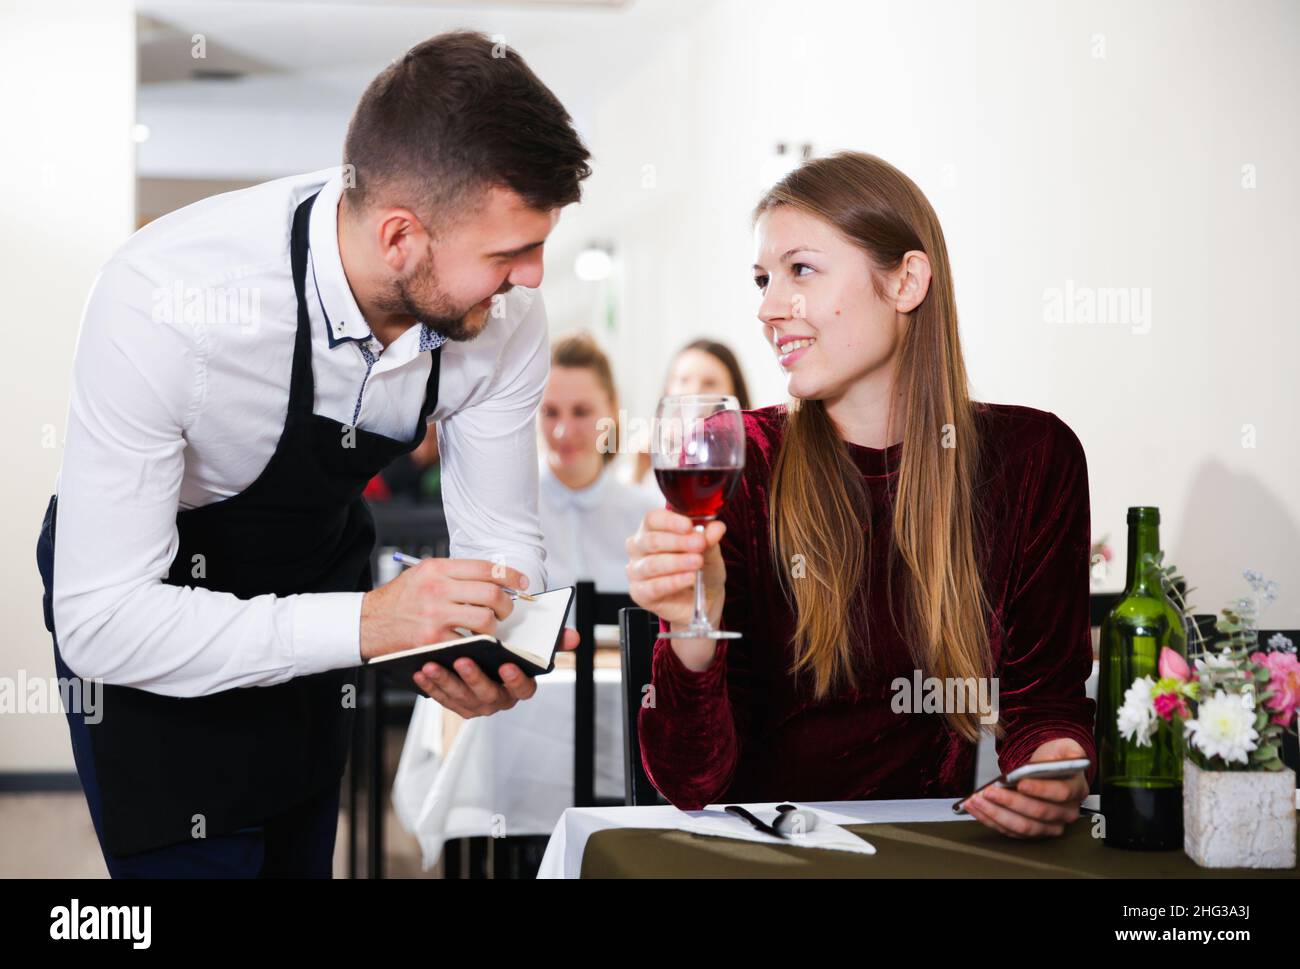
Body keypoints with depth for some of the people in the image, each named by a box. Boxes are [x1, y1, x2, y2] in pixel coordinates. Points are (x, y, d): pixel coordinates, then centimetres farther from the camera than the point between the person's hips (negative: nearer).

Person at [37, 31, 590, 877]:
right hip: (143, 608, -4)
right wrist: (364, 623, -46)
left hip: (321, 572, 5)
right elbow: (99, 622, -37)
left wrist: (497, 656, -34)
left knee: (301, 857, 19)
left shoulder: (506, 314, -25)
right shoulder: (162, 301, -39)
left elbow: (502, 540, -11)